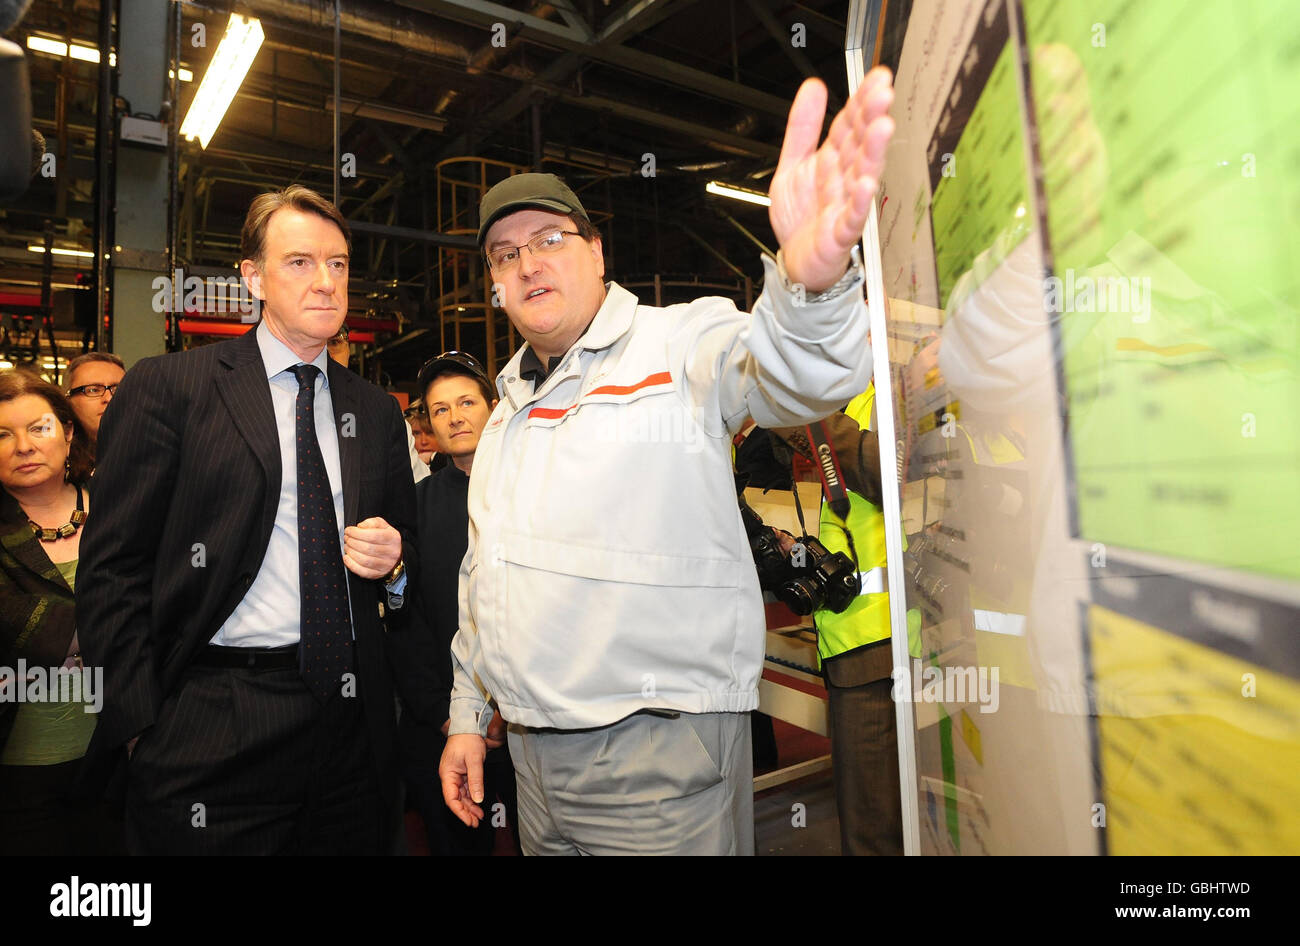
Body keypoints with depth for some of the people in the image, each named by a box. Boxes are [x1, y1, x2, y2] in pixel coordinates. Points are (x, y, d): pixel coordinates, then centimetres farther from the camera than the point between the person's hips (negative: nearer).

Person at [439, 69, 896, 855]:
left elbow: (801, 378, -27)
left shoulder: (678, 342, -6)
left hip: (662, 758, -6)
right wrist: (467, 717, 18)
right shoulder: (511, 403, 14)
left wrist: (812, 278, -48)